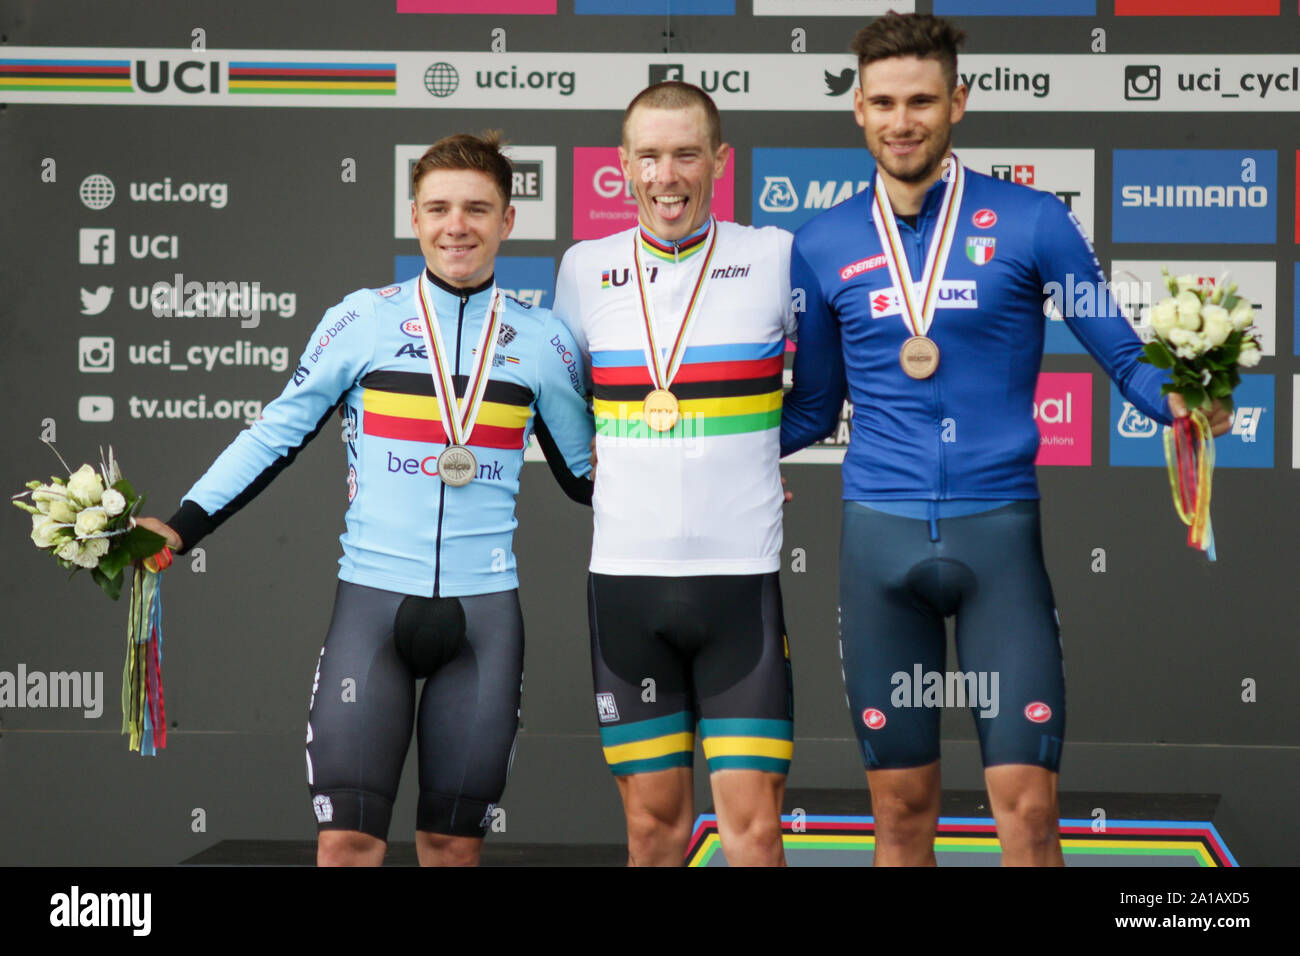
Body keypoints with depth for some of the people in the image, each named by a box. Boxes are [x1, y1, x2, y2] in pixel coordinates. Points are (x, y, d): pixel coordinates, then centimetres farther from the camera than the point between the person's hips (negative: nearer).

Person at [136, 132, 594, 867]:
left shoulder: (543, 339, 7)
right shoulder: (364, 319, 2)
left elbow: (588, 474, 18)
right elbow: (278, 435, 7)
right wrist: (182, 527, 1)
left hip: (485, 612, 2)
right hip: (374, 601, -1)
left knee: (456, 840, 6)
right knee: (348, 837, -8)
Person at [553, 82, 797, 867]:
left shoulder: (776, 258, -1)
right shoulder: (585, 269, 7)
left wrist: (751, 446, 4)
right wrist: (605, 472, 11)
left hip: (741, 573, -2)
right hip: (626, 574, 2)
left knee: (752, 823, -7)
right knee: (655, 823, 6)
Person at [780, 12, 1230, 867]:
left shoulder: (1030, 223, 0)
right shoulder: (824, 245, 7)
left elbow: (1126, 357, 2)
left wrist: (1180, 401, -19)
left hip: (998, 529, -2)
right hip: (880, 535, 2)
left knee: (1027, 801, -6)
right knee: (902, 806, 8)